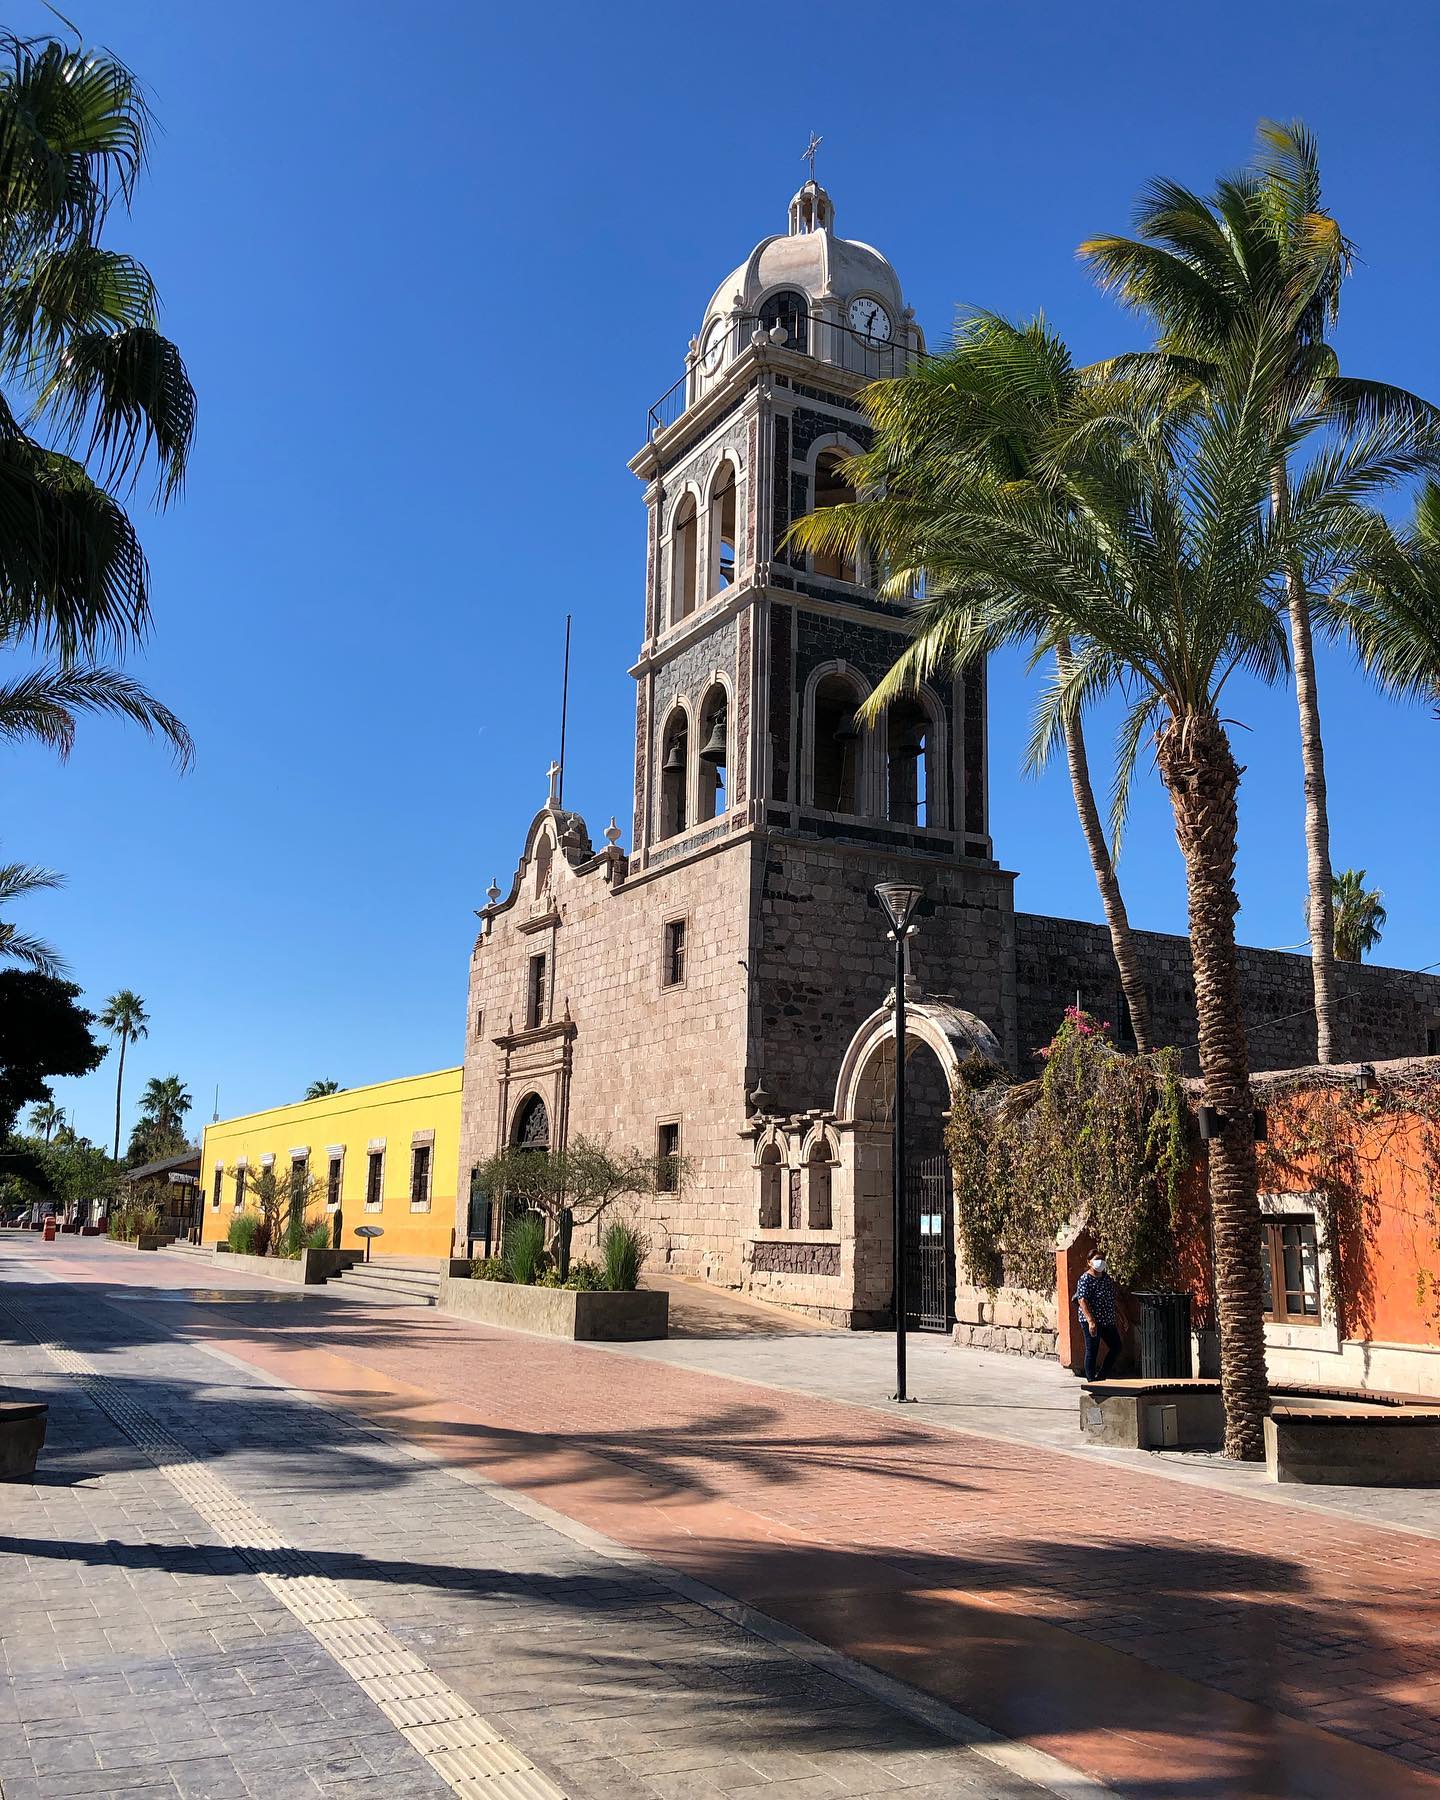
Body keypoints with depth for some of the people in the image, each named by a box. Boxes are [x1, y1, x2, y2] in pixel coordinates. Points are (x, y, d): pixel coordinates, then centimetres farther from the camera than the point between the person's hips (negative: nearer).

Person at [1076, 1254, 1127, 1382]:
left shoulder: (1107, 1277, 11)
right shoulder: (1085, 1279, -13)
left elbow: (1114, 1298, 20)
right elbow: (1082, 1301, -21)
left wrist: (1121, 1316, 19)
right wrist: (1091, 1321, -29)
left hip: (1108, 1321, 8)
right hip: (1092, 1322, -8)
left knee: (1117, 1347, 12)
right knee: (1092, 1352, -1)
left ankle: (1101, 1376, 22)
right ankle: (1092, 1381, 8)